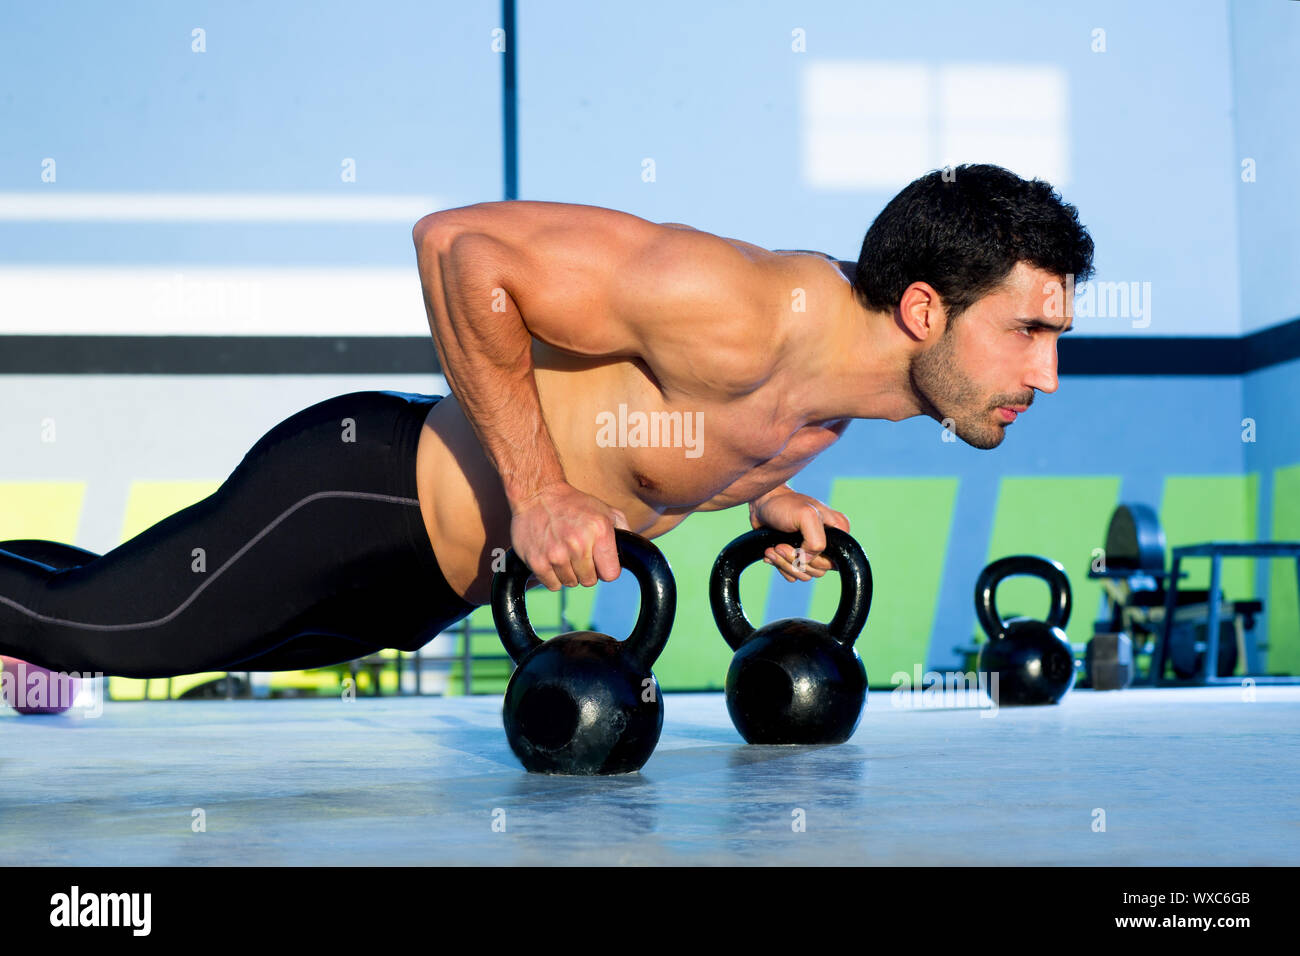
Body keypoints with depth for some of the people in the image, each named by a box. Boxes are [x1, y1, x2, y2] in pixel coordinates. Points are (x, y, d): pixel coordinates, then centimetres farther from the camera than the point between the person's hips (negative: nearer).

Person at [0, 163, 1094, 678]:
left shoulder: (844, 384, -3)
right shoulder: (755, 313, -33)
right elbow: (461, 242, -30)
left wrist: (761, 495, 2)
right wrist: (536, 489, -28)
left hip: (428, 580, 9)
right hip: (363, 493, -9)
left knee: (151, 637, 23)